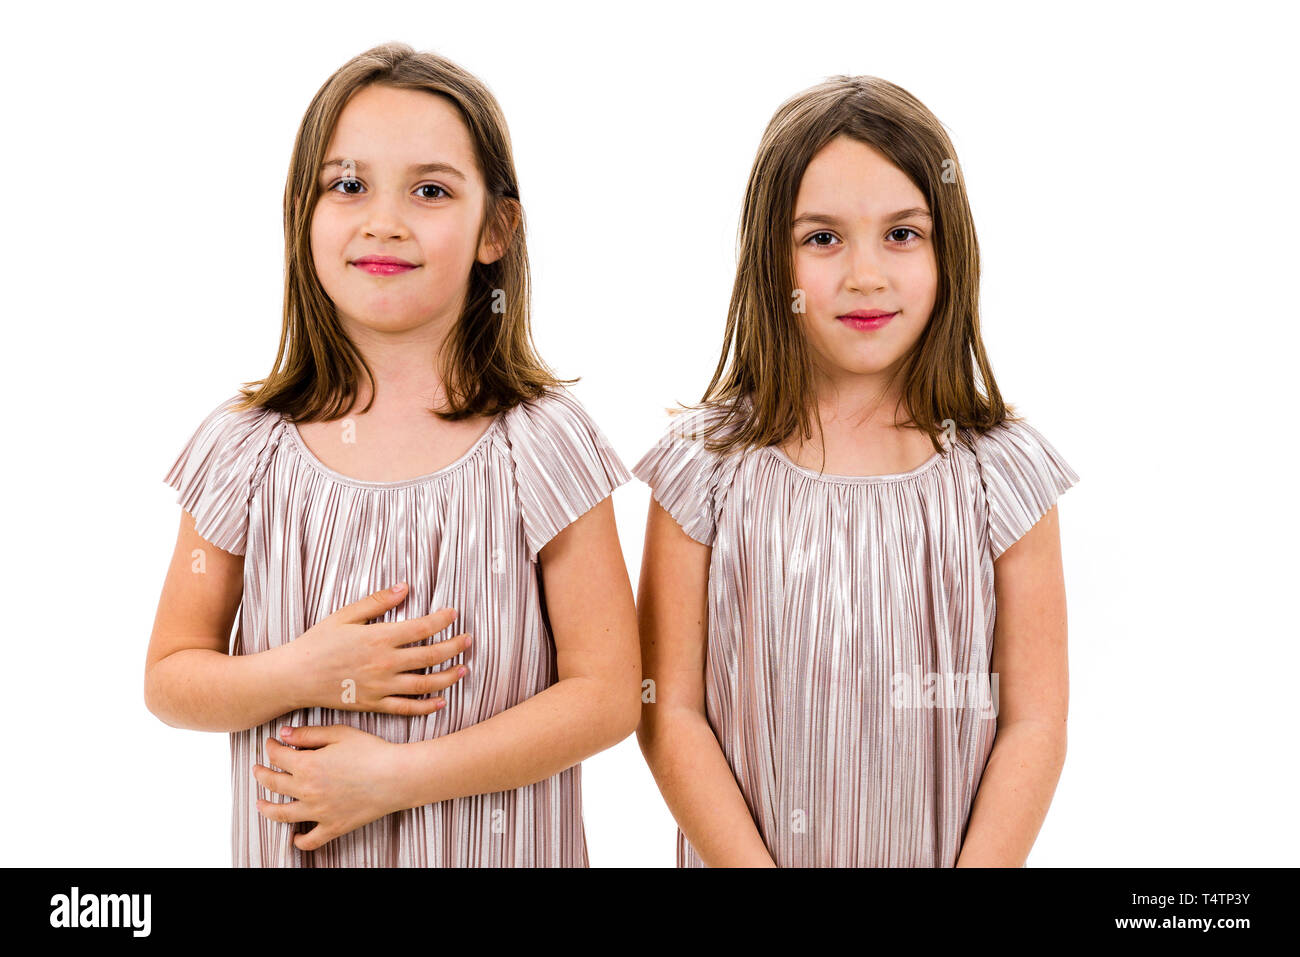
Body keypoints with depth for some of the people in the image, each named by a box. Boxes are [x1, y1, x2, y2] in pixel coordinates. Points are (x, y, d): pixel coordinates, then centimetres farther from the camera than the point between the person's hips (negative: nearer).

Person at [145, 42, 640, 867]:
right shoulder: (245, 449, -6)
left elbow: (608, 691, -13)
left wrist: (392, 776, -17)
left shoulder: (541, 441, -12)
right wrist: (299, 676, -19)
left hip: (493, 843, -1)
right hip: (291, 839, 2)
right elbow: (170, 678, 0)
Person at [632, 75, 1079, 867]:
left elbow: (1036, 722, -7)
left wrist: (980, 866, -16)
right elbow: (669, 712, -9)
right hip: (742, 852, 0)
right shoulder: (707, 464, -10)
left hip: (956, 853, 1)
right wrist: (754, 867, -16)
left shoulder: (1001, 469, -8)